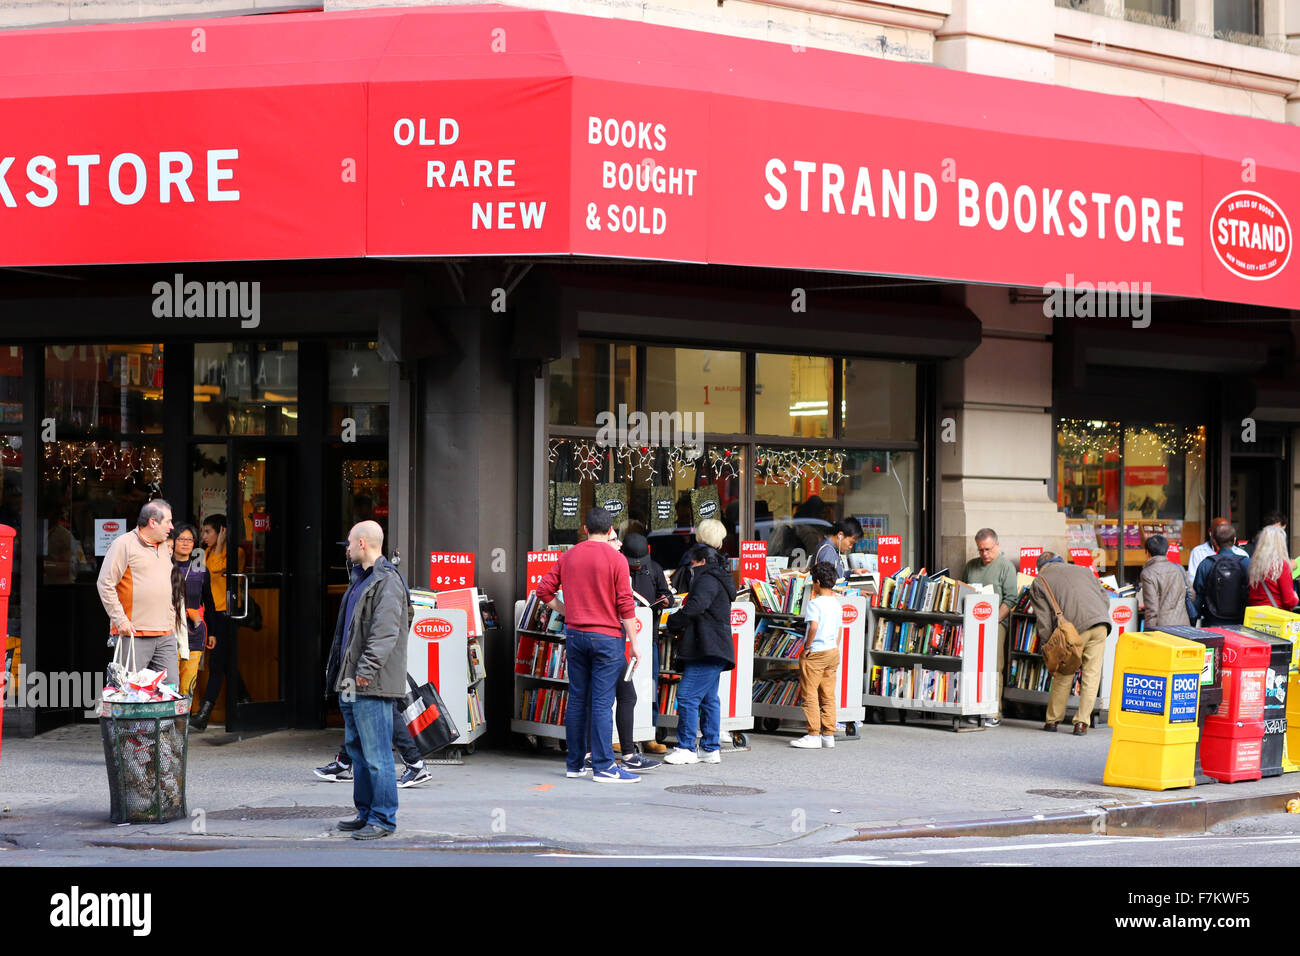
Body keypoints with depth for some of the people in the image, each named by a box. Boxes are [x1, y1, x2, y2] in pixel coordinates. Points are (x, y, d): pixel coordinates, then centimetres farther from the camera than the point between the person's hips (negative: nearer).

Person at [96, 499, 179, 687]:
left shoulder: (163, 547, 19)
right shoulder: (124, 544, -5)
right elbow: (105, 584, -9)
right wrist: (120, 620, -13)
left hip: (164, 635, 7)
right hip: (134, 635, -7)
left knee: (171, 688, 2)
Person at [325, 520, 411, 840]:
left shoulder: (387, 582, -12)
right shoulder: (361, 579, 20)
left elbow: (385, 632, -22)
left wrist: (367, 668, -25)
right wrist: (339, 669, 23)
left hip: (373, 684, -11)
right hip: (352, 682, 11)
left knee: (376, 753, -9)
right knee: (356, 748, 15)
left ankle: (383, 819, -5)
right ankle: (366, 813, 23)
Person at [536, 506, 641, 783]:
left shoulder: (568, 556, 6)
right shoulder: (615, 559, -8)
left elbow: (544, 591, 7)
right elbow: (626, 605, -10)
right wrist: (634, 643, -5)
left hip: (575, 634, 5)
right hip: (606, 636, -5)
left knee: (577, 700, 10)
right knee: (602, 702, -5)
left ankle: (574, 763, 16)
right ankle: (604, 767, -6)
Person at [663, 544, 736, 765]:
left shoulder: (707, 580, -8)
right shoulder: (717, 581, 26)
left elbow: (695, 608, -23)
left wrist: (672, 623, -10)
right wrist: (682, 630, 15)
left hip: (707, 652, -11)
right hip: (712, 652, 11)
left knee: (688, 696, -12)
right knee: (709, 699, 12)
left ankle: (686, 748, -12)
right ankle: (711, 749, 13)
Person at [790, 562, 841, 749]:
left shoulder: (815, 603, -14)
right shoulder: (837, 603, 9)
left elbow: (813, 627, -26)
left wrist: (807, 647, -15)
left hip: (815, 654, -8)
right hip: (833, 652, 8)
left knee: (810, 695, -2)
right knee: (828, 696, 10)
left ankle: (813, 736, -3)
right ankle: (829, 735, 11)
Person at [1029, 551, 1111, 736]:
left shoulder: (1038, 583, 14)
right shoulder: (1083, 570, 24)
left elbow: (1044, 623, 6)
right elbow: (1105, 600, 21)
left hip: (1075, 628, -2)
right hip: (1100, 623, 2)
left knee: (1063, 676, 12)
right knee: (1091, 675, 7)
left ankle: (1053, 720, 21)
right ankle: (1082, 722, 4)